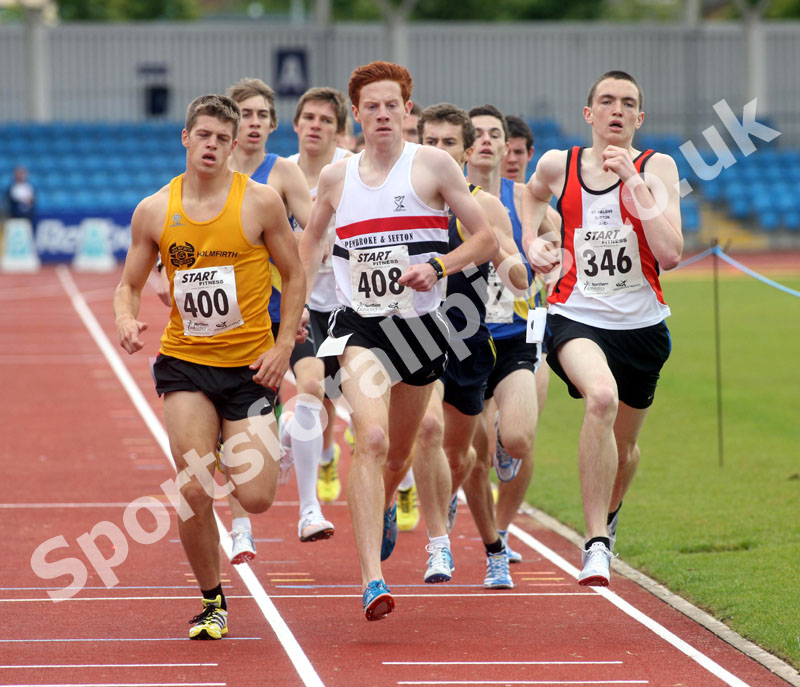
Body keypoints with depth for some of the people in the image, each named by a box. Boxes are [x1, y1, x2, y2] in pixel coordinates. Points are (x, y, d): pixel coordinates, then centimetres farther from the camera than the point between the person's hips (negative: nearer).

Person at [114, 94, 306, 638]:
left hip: (250, 364, -1)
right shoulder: (154, 211, 1)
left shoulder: (261, 201, -4)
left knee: (257, 498, -7)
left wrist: (284, 345, -6)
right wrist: (127, 320, -12)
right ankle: (212, 602, 9)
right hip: (185, 362, 1)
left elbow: (295, 276, 5)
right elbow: (130, 286, 11)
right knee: (195, 493, -12)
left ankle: (241, 447, 31)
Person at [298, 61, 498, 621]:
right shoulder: (337, 177, 5)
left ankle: (383, 508, 55)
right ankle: (372, 580, -28)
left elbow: (486, 239, -1)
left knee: (399, 450, 17)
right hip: (360, 324, -1)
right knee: (371, 438, -22)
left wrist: (438, 267, -17)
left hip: (420, 322, 1)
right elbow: (313, 236, 24)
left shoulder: (432, 164, -3)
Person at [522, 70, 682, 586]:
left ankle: (609, 515, 55)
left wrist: (634, 183, -20)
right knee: (601, 395, -34)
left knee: (624, 446, 17)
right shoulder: (558, 165, 0)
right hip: (576, 316, -2)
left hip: (641, 325, 2)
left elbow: (670, 254, -18)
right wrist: (532, 239, 9)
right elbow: (534, 193, 27)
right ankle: (596, 545, -30)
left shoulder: (656, 167, -5)